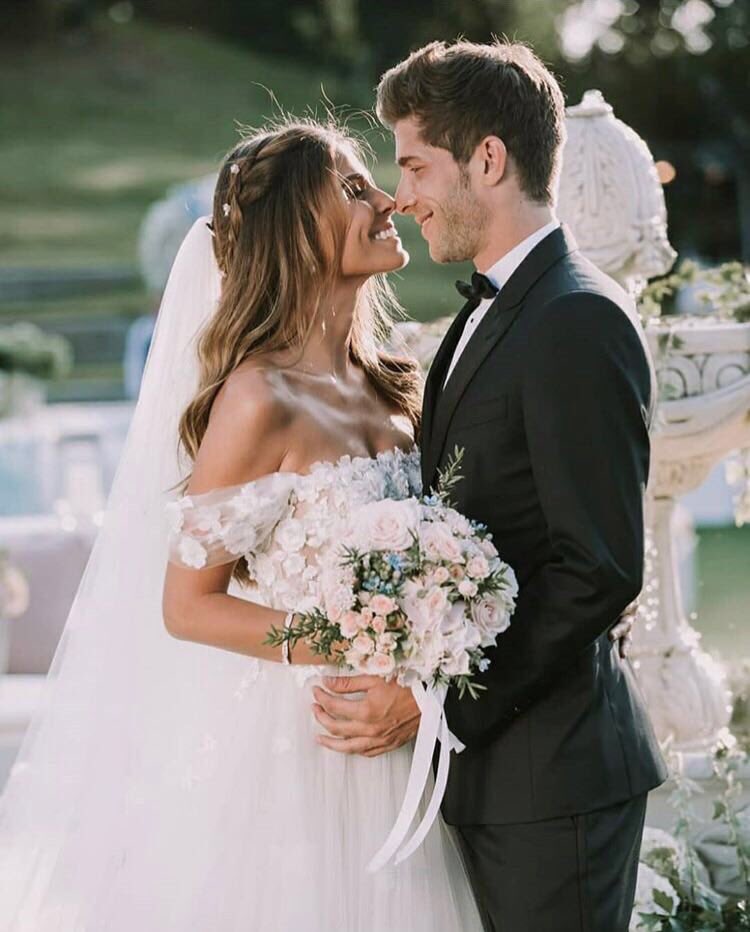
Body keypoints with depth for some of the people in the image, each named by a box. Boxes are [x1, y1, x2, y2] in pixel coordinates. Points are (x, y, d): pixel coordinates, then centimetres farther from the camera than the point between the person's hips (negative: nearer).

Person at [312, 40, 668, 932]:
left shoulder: (580, 321, -15)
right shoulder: (487, 315, 15)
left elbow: (602, 568, -20)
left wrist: (441, 700, -19)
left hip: (552, 766, -9)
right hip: (482, 760, 9)